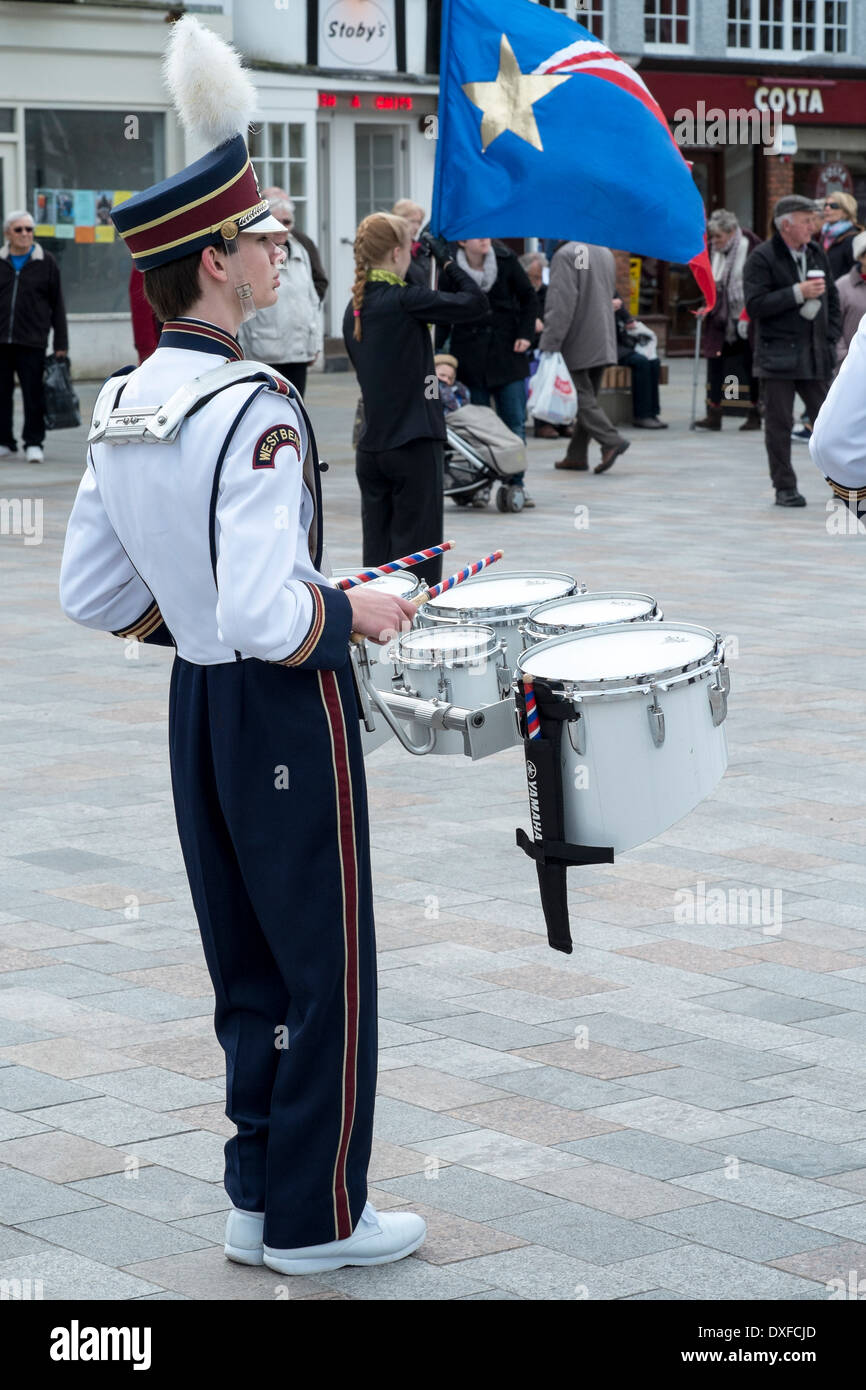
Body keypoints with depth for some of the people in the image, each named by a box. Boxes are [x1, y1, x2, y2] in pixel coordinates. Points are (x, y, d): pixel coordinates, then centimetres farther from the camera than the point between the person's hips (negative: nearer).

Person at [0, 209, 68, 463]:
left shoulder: (46, 262, 5)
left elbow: (57, 304, 6)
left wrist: (61, 344, 2)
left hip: (31, 341, -2)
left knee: (33, 394, -2)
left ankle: (34, 443, 6)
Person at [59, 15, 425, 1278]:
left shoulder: (119, 408, 3)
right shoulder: (254, 414, -23)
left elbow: (91, 593, 10)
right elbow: (267, 618, -30)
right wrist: (354, 610, -12)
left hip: (198, 706, 8)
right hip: (285, 710, -8)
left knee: (248, 970, 18)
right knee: (328, 971, 6)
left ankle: (260, 1199, 27)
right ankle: (315, 1221, 16)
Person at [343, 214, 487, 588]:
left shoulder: (355, 308, 9)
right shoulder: (403, 300, -14)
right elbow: (476, 302, -9)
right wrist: (446, 261, 3)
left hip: (371, 446, 7)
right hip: (414, 447, -7)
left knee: (377, 554, 10)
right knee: (417, 555, -1)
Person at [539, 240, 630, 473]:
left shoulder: (566, 255, -15)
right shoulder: (605, 253, 12)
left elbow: (560, 304, -20)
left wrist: (550, 344, -19)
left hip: (577, 345, -8)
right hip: (603, 344, 8)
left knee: (583, 397, -4)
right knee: (588, 397, 12)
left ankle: (611, 440, -18)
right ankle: (577, 455, 16)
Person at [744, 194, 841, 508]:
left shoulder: (816, 254, 12)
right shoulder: (762, 258, -7)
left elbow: (832, 298, 22)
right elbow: (754, 305, -16)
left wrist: (831, 338, 10)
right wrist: (798, 293, -19)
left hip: (816, 355, 5)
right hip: (778, 355, -5)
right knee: (779, 423, 1)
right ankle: (785, 488, 8)